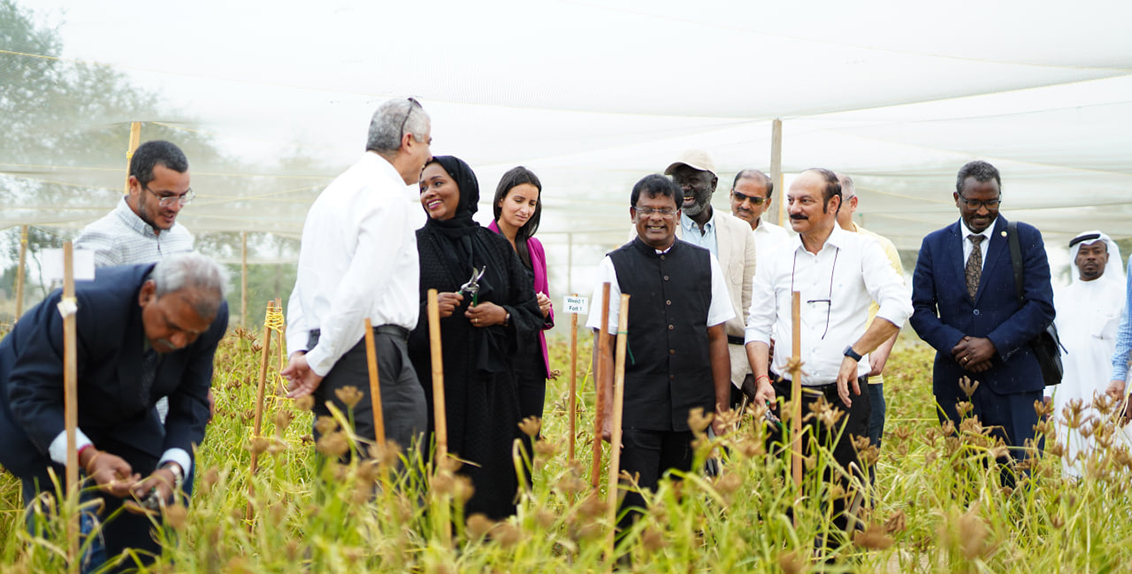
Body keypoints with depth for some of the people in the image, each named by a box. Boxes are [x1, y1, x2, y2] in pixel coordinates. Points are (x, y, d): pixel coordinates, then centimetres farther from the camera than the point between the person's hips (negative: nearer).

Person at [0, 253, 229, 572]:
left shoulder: (209, 318, -24)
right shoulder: (90, 305, -40)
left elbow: (190, 404, -14)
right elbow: (30, 393, -32)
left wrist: (173, 469, -31)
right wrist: (88, 457, -44)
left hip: (121, 414, 5)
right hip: (42, 414, -5)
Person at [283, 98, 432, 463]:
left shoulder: (332, 193, 21)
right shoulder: (389, 195, -9)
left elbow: (304, 285, 19)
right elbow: (361, 289, -18)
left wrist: (299, 350, 10)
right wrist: (319, 362, -12)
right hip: (371, 353, -9)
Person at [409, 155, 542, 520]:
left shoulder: (496, 246, 11)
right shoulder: (413, 247, 5)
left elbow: (533, 312, 13)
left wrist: (503, 315, -6)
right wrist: (427, 310, -15)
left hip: (490, 390, 2)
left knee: (489, 485, 0)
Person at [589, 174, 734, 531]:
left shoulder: (704, 264, 9)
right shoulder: (615, 266, 2)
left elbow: (717, 338, 10)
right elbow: (603, 344, -1)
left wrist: (722, 409, 6)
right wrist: (607, 412, -9)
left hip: (692, 410, 2)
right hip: (637, 411, -2)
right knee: (634, 508, -7)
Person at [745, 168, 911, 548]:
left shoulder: (861, 251, 1)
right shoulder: (776, 260, 11)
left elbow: (898, 305, -11)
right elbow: (758, 327, 12)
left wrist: (854, 354, -17)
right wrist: (762, 380, -2)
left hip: (844, 394, -3)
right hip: (789, 395, 3)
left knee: (848, 496, -5)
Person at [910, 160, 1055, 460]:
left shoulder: (1026, 239, 4)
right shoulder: (934, 244, 10)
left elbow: (1041, 306, -3)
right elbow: (920, 309, 7)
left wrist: (993, 344, -13)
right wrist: (955, 344, -10)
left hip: (1013, 381, -2)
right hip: (955, 384, 2)